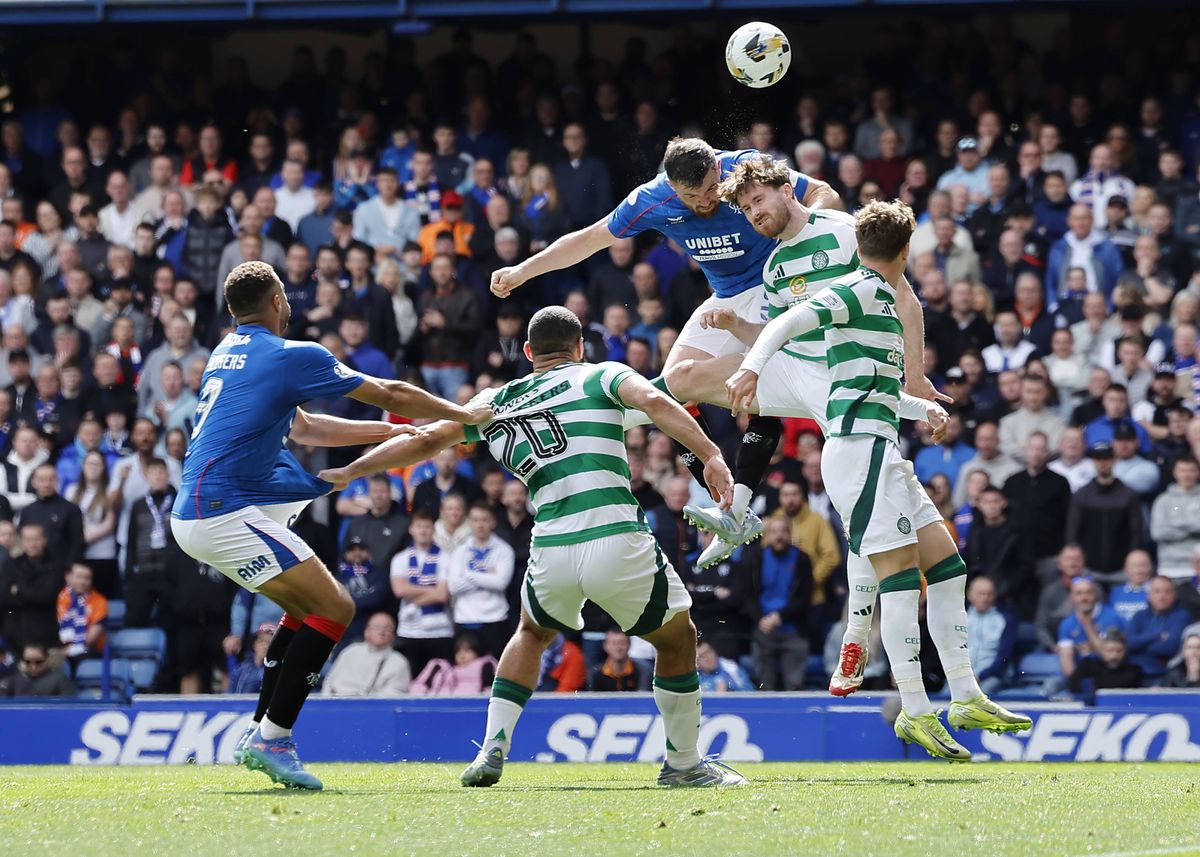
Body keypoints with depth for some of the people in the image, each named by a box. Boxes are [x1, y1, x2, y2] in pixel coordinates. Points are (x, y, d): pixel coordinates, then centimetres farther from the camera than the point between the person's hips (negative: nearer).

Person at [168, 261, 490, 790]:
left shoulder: (229, 351, 19)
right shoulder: (291, 356, -7)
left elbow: (302, 428, 28)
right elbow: (391, 395, 0)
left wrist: (391, 431, 28)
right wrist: (466, 415, 14)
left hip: (193, 516, 9)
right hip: (225, 511, -9)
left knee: (307, 610, 20)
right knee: (334, 609, -8)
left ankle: (260, 734, 14)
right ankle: (272, 737, -13)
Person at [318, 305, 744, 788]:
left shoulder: (496, 403, 19)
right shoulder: (599, 376, 10)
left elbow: (425, 440, 20)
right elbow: (654, 401, -10)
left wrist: (348, 472, 30)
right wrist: (710, 455, -17)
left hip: (552, 551, 3)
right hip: (619, 544, -3)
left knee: (532, 634, 34)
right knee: (678, 640, 22)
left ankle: (492, 749, 20)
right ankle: (684, 764, 24)